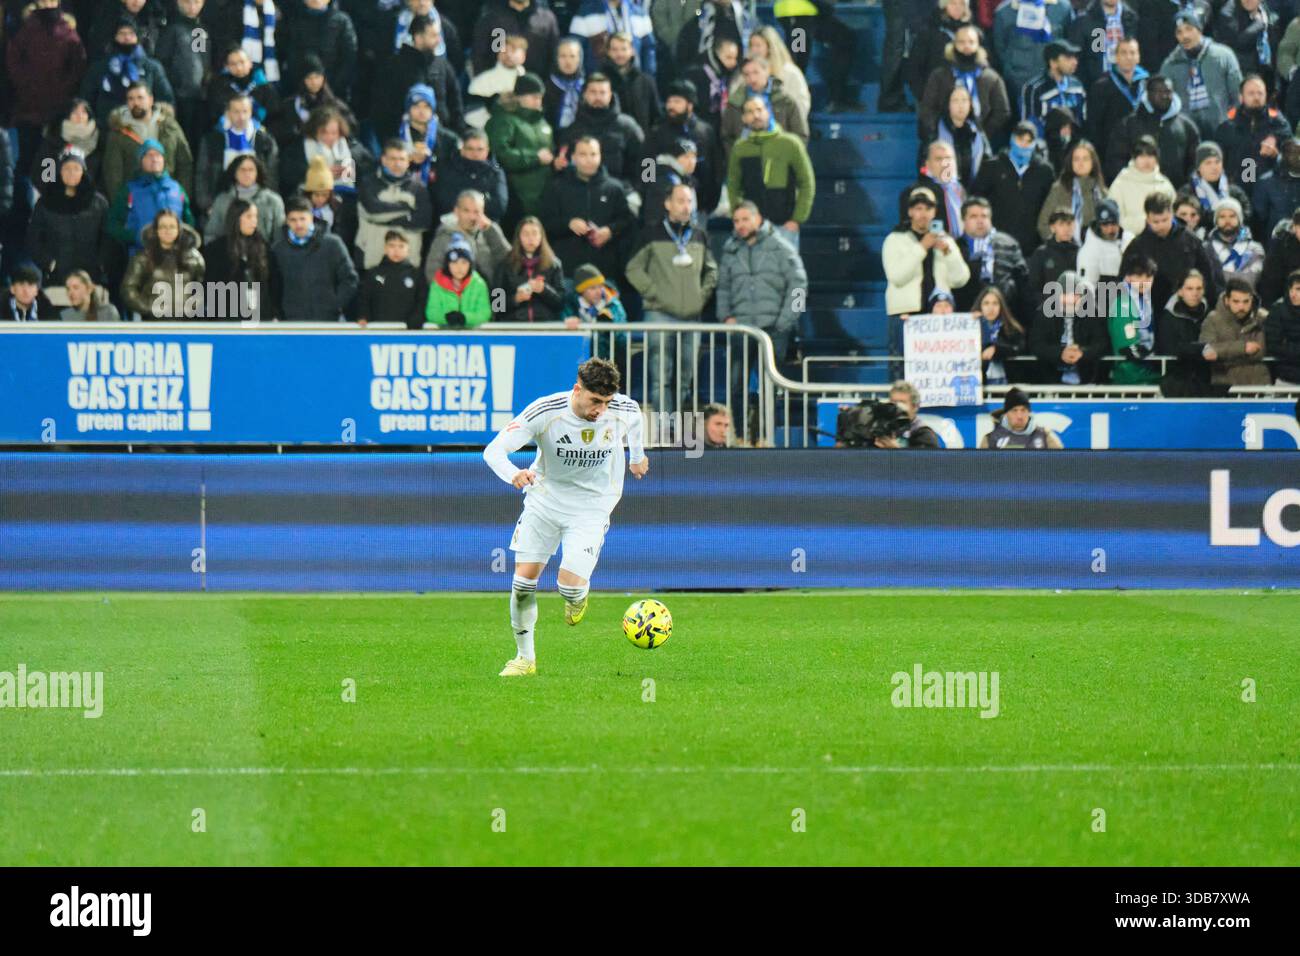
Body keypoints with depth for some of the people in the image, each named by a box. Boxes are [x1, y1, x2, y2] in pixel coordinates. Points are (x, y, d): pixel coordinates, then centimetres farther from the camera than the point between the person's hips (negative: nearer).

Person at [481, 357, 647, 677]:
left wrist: (637, 455, 29)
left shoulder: (623, 410, -18)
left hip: (592, 506, 0)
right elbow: (493, 450, -27)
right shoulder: (544, 412, -24)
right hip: (545, 499, 0)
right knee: (524, 578, -3)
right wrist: (513, 474, -48)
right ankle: (525, 657, 16)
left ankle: (579, 597, 23)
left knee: (569, 584, -17)